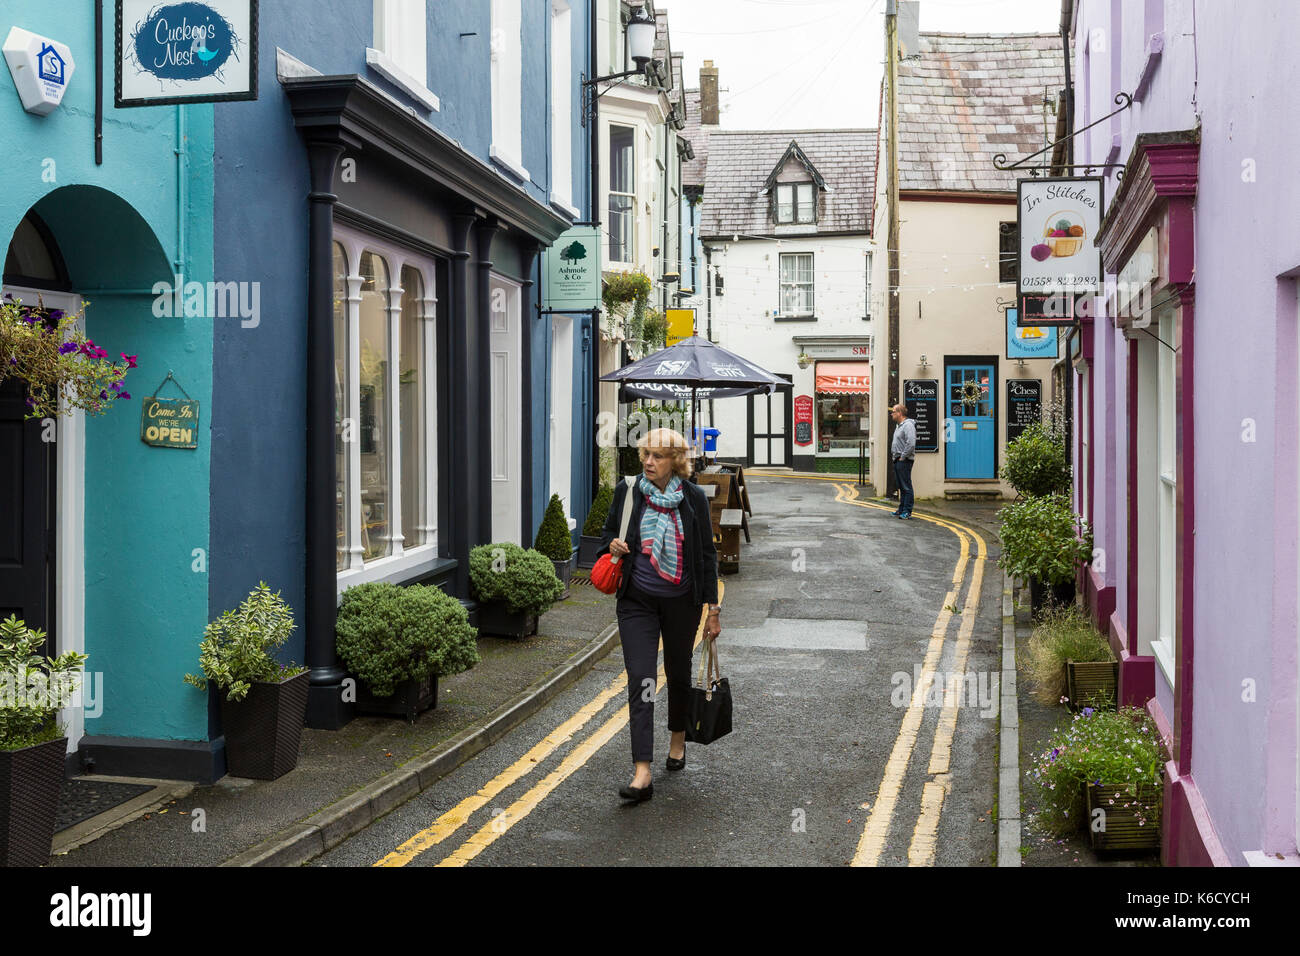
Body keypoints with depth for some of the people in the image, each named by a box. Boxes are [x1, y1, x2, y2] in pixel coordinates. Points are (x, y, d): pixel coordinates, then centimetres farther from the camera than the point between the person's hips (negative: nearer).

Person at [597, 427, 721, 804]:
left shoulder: (693, 497, -4)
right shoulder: (627, 492, -2)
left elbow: (707, 554, 1)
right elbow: (608, 533, 14)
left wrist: (713, 608, -1)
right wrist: (613, 545, -11)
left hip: (681, 601, 0)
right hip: (637, 600, 0)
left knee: (678, 673, 16)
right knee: (640, 681, -9)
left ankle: (677, 738, 44)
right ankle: (642, 774, -13)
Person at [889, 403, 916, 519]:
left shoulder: (908, 425, -14)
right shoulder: (899, 426, 19)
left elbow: (911, 444, -23)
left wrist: (902, 457, -18)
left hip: (904, 461, -10)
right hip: (898, 461, 10)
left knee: (906, 487, -8)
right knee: (901, 487, 14)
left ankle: (907, 511, -7)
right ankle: (901, 510, 19)